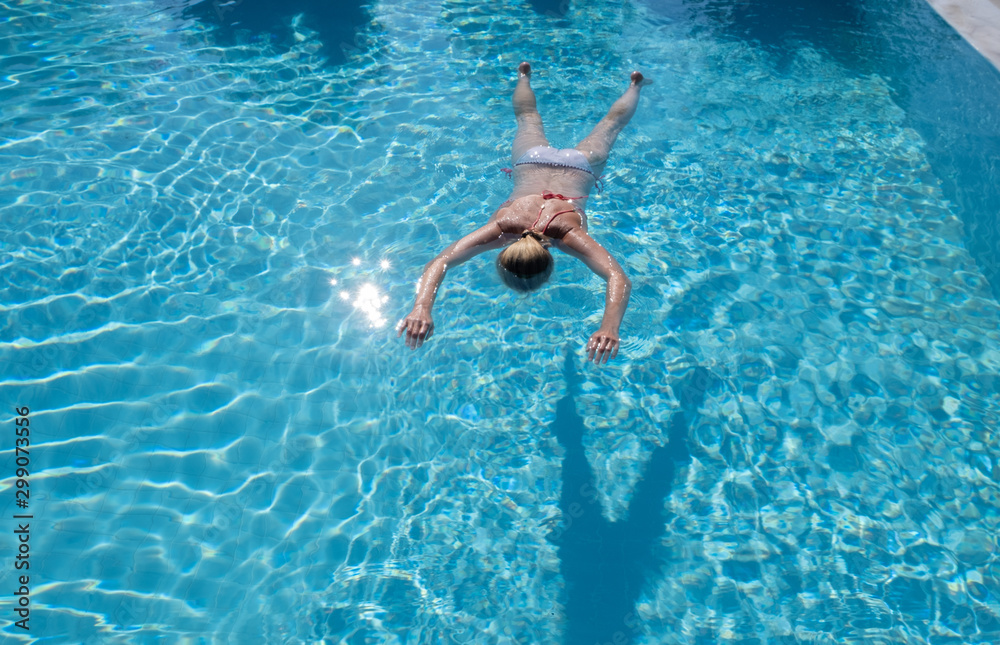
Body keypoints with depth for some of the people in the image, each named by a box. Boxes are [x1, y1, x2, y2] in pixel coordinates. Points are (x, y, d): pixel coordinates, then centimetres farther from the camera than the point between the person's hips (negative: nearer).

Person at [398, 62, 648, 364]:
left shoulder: (568, 234, -47)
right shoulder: (501, 227, -43)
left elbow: (619, 277, -57)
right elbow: (438, 264, -49)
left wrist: (610, 328, -73)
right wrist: (422, 308, -65)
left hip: (578, 166, -1)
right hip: (533, 162, 1)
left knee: (611, 122, 31)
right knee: (527, 115, 35)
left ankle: (634, 84, 60)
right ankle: (524, 76, 65)